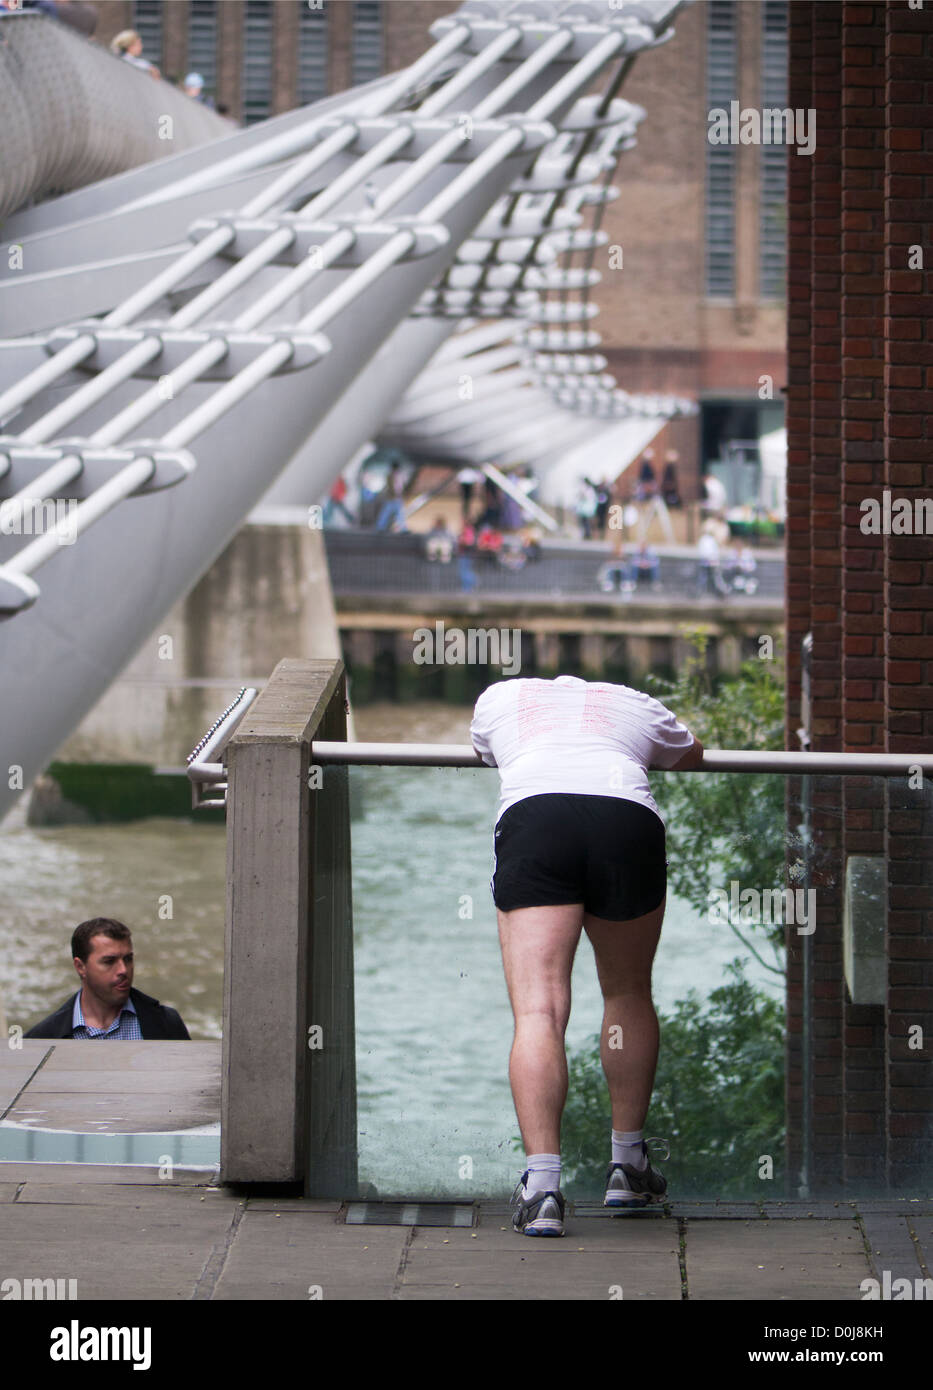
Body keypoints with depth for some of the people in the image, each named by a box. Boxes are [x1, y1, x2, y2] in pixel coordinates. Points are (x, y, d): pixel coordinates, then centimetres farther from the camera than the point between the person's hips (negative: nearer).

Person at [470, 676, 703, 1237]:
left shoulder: (500, 696, 33)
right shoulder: (637, 705, 35)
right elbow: (695, 756, 55)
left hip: (532, 816, -1)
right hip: (629, 821, 1)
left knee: (538, 1011, -8)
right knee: (629, 995, 23)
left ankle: (541, 1183, -22)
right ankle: (628, 1164, 28)